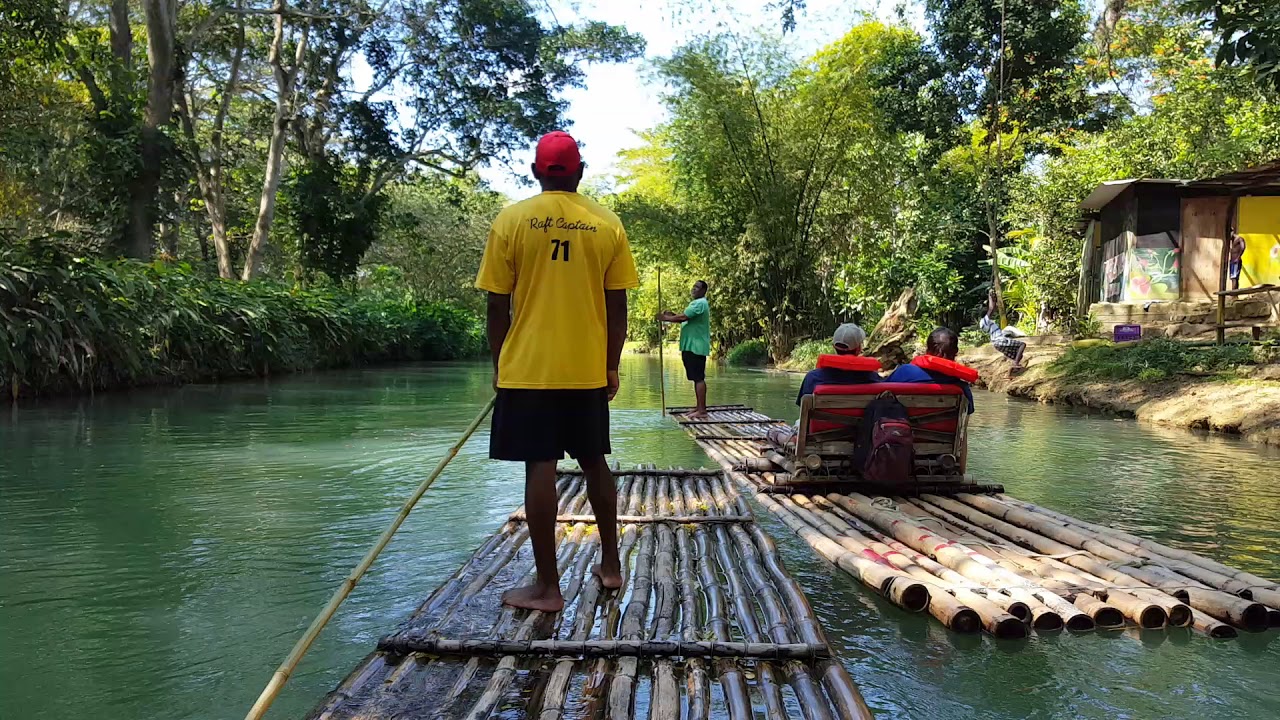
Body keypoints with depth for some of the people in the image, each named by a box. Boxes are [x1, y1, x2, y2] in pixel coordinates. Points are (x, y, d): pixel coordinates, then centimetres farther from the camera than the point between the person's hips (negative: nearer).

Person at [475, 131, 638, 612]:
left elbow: (497, 307, -1)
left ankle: (547, 587, 5)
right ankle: (610, 566, 27)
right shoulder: (608, 225, 2)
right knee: (594, 463, 16)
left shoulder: (510, 221, -2)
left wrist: (498, 365, 10)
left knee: (540, 468, 1)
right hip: (588, 371, 3)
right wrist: (611, 366, 13)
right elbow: (617, 308, 3)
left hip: (527, 370, -2)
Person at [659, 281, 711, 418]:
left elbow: (684, 317, -21)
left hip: (696, 346, -11)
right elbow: (685, 319, 20)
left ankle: (702, 410, -12)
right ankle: (699, 407, 15)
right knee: (696, 378, 11)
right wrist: (672, 315, 3)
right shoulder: (696, 303, 23)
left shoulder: (700, 303, -13)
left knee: (699, 378, -11)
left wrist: (666, 318, -9)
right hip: (691, 346, 11)